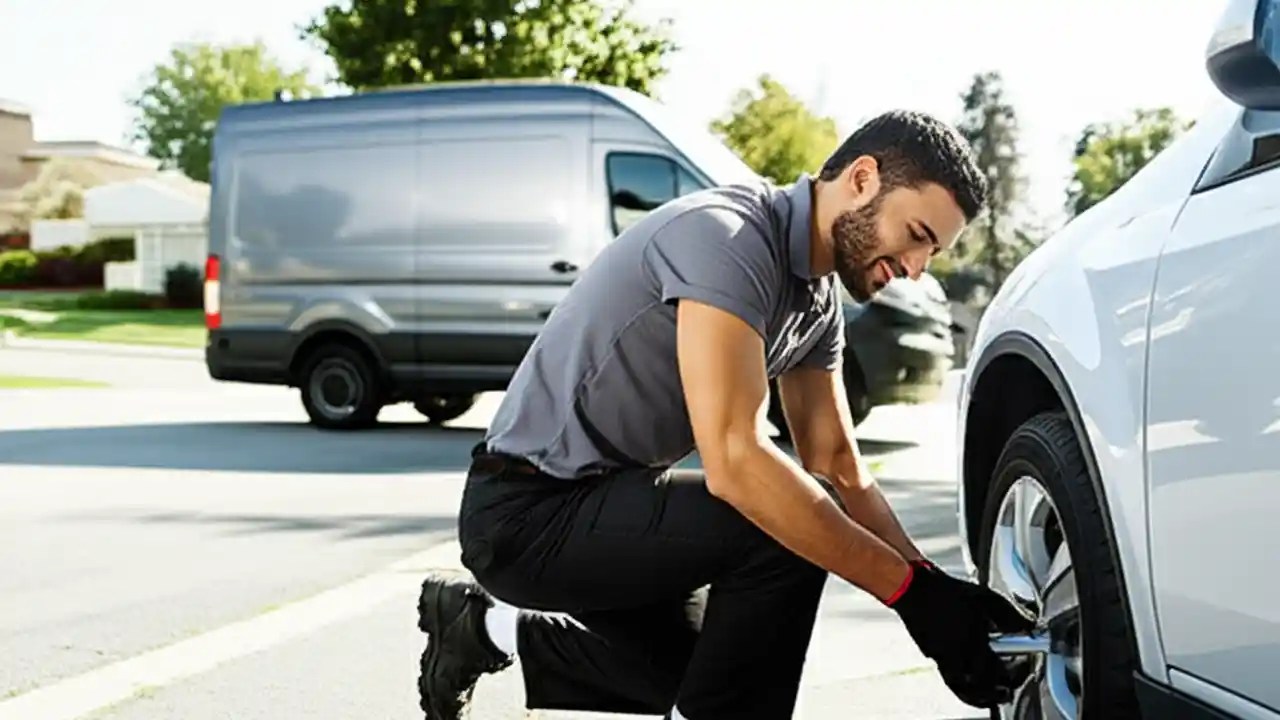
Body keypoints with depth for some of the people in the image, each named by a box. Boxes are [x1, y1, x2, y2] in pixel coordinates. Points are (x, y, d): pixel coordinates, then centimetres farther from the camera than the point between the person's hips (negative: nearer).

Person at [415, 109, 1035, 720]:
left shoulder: (818, 297, 4)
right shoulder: (725, 236, -25)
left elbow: (837, 468, 8)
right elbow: (733, 461, -34)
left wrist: (938, 592, -6)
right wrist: (912, 589, -32)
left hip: (610, 498, 10)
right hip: (528, 511, -10)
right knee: (783, 533, -26)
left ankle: (489, 624, 29)